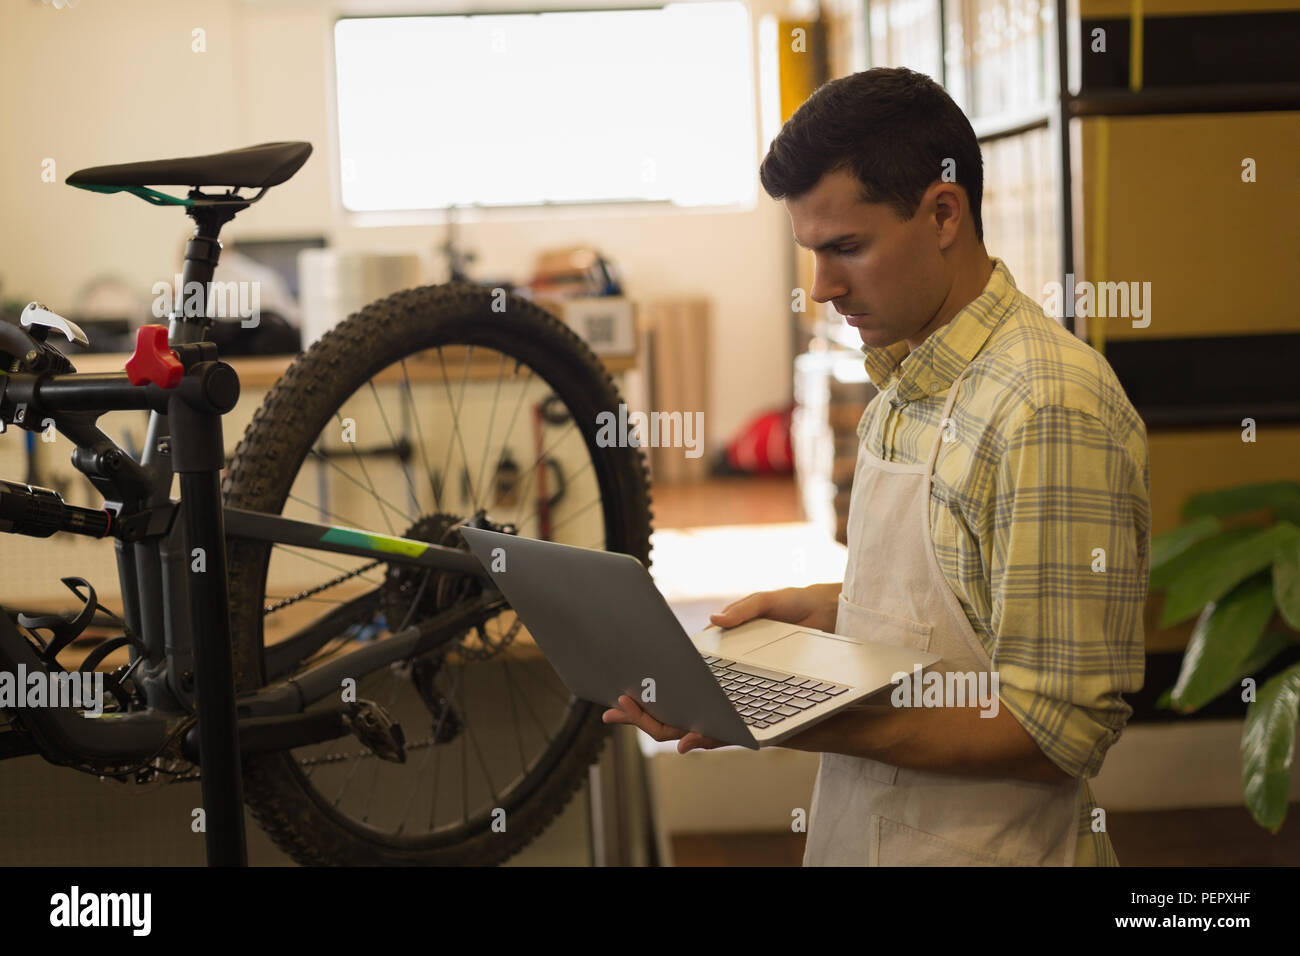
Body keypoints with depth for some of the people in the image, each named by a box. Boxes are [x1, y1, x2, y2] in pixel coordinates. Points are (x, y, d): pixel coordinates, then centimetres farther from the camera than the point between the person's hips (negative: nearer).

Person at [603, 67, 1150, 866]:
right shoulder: (909, 378, 6)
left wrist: (791, 725, -28)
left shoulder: (1052, 409, -23)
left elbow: (1059, 728, -25)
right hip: (865, 829, 8)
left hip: (985, 846, -8)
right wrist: (833, 608, 1)